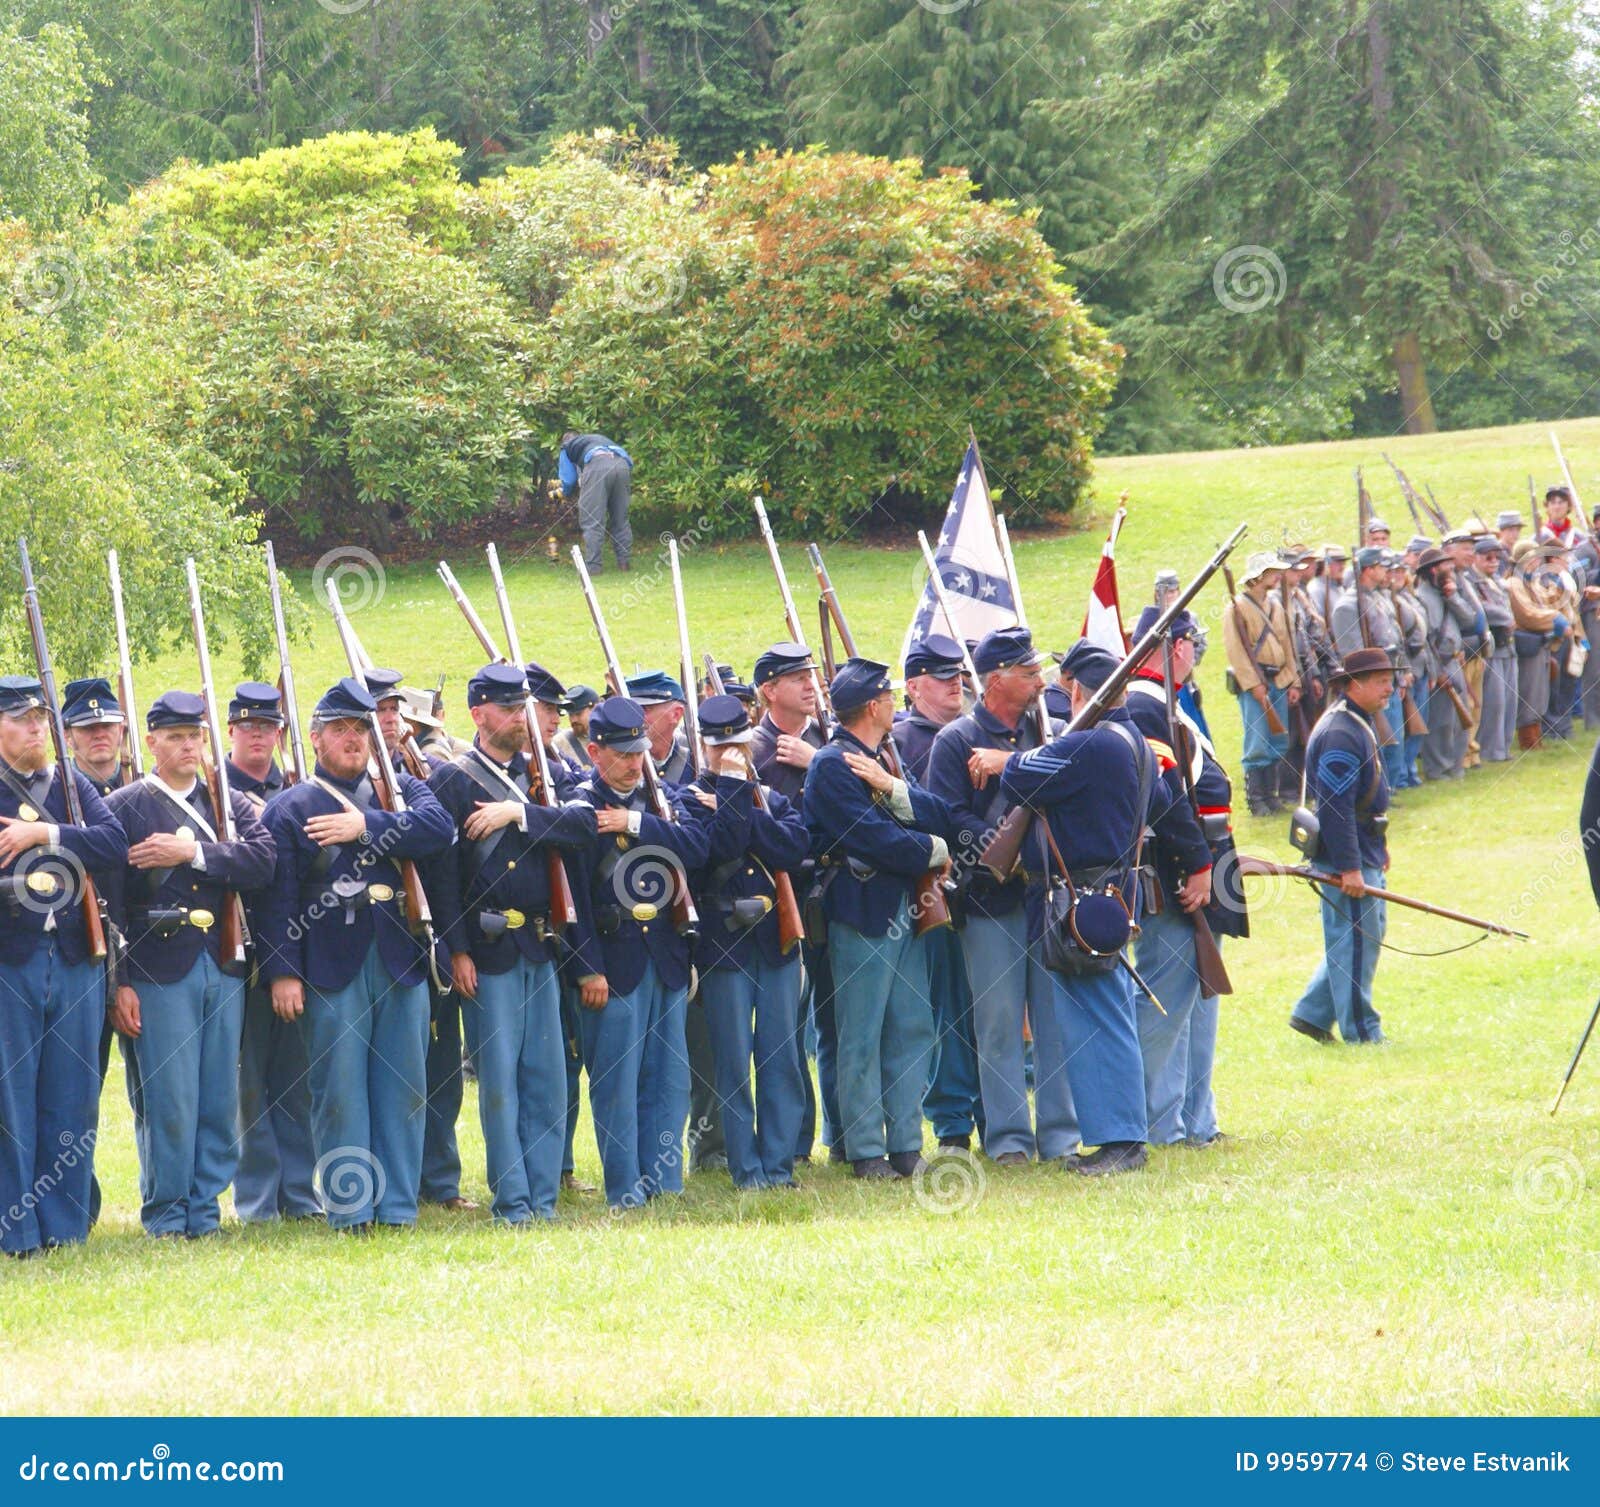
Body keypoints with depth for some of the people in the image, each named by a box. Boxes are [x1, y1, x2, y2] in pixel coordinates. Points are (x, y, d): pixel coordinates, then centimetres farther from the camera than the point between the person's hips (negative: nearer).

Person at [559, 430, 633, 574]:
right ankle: (623, 562, 16)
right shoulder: (599, 438, 43)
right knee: (621, 519, 15)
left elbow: (568, 481, 24)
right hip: (623, 464, 5)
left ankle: (593, 566, -7)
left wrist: (565, 493, 45)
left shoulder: (567, 447, 30)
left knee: (592, 521, -2)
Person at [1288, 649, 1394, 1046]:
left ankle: (1313, 1013, 22)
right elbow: (1335, 806, -24)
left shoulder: (1358, 723, 13)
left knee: (1367, 935, 17)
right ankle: (1361, 1031, 5)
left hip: (1364, 852, 11)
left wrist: (1377, 848, 25)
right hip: (1347, 854, -11)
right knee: (1355, 940, -3)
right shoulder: (1340, 733, -21)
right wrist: (1349, 867, -25)